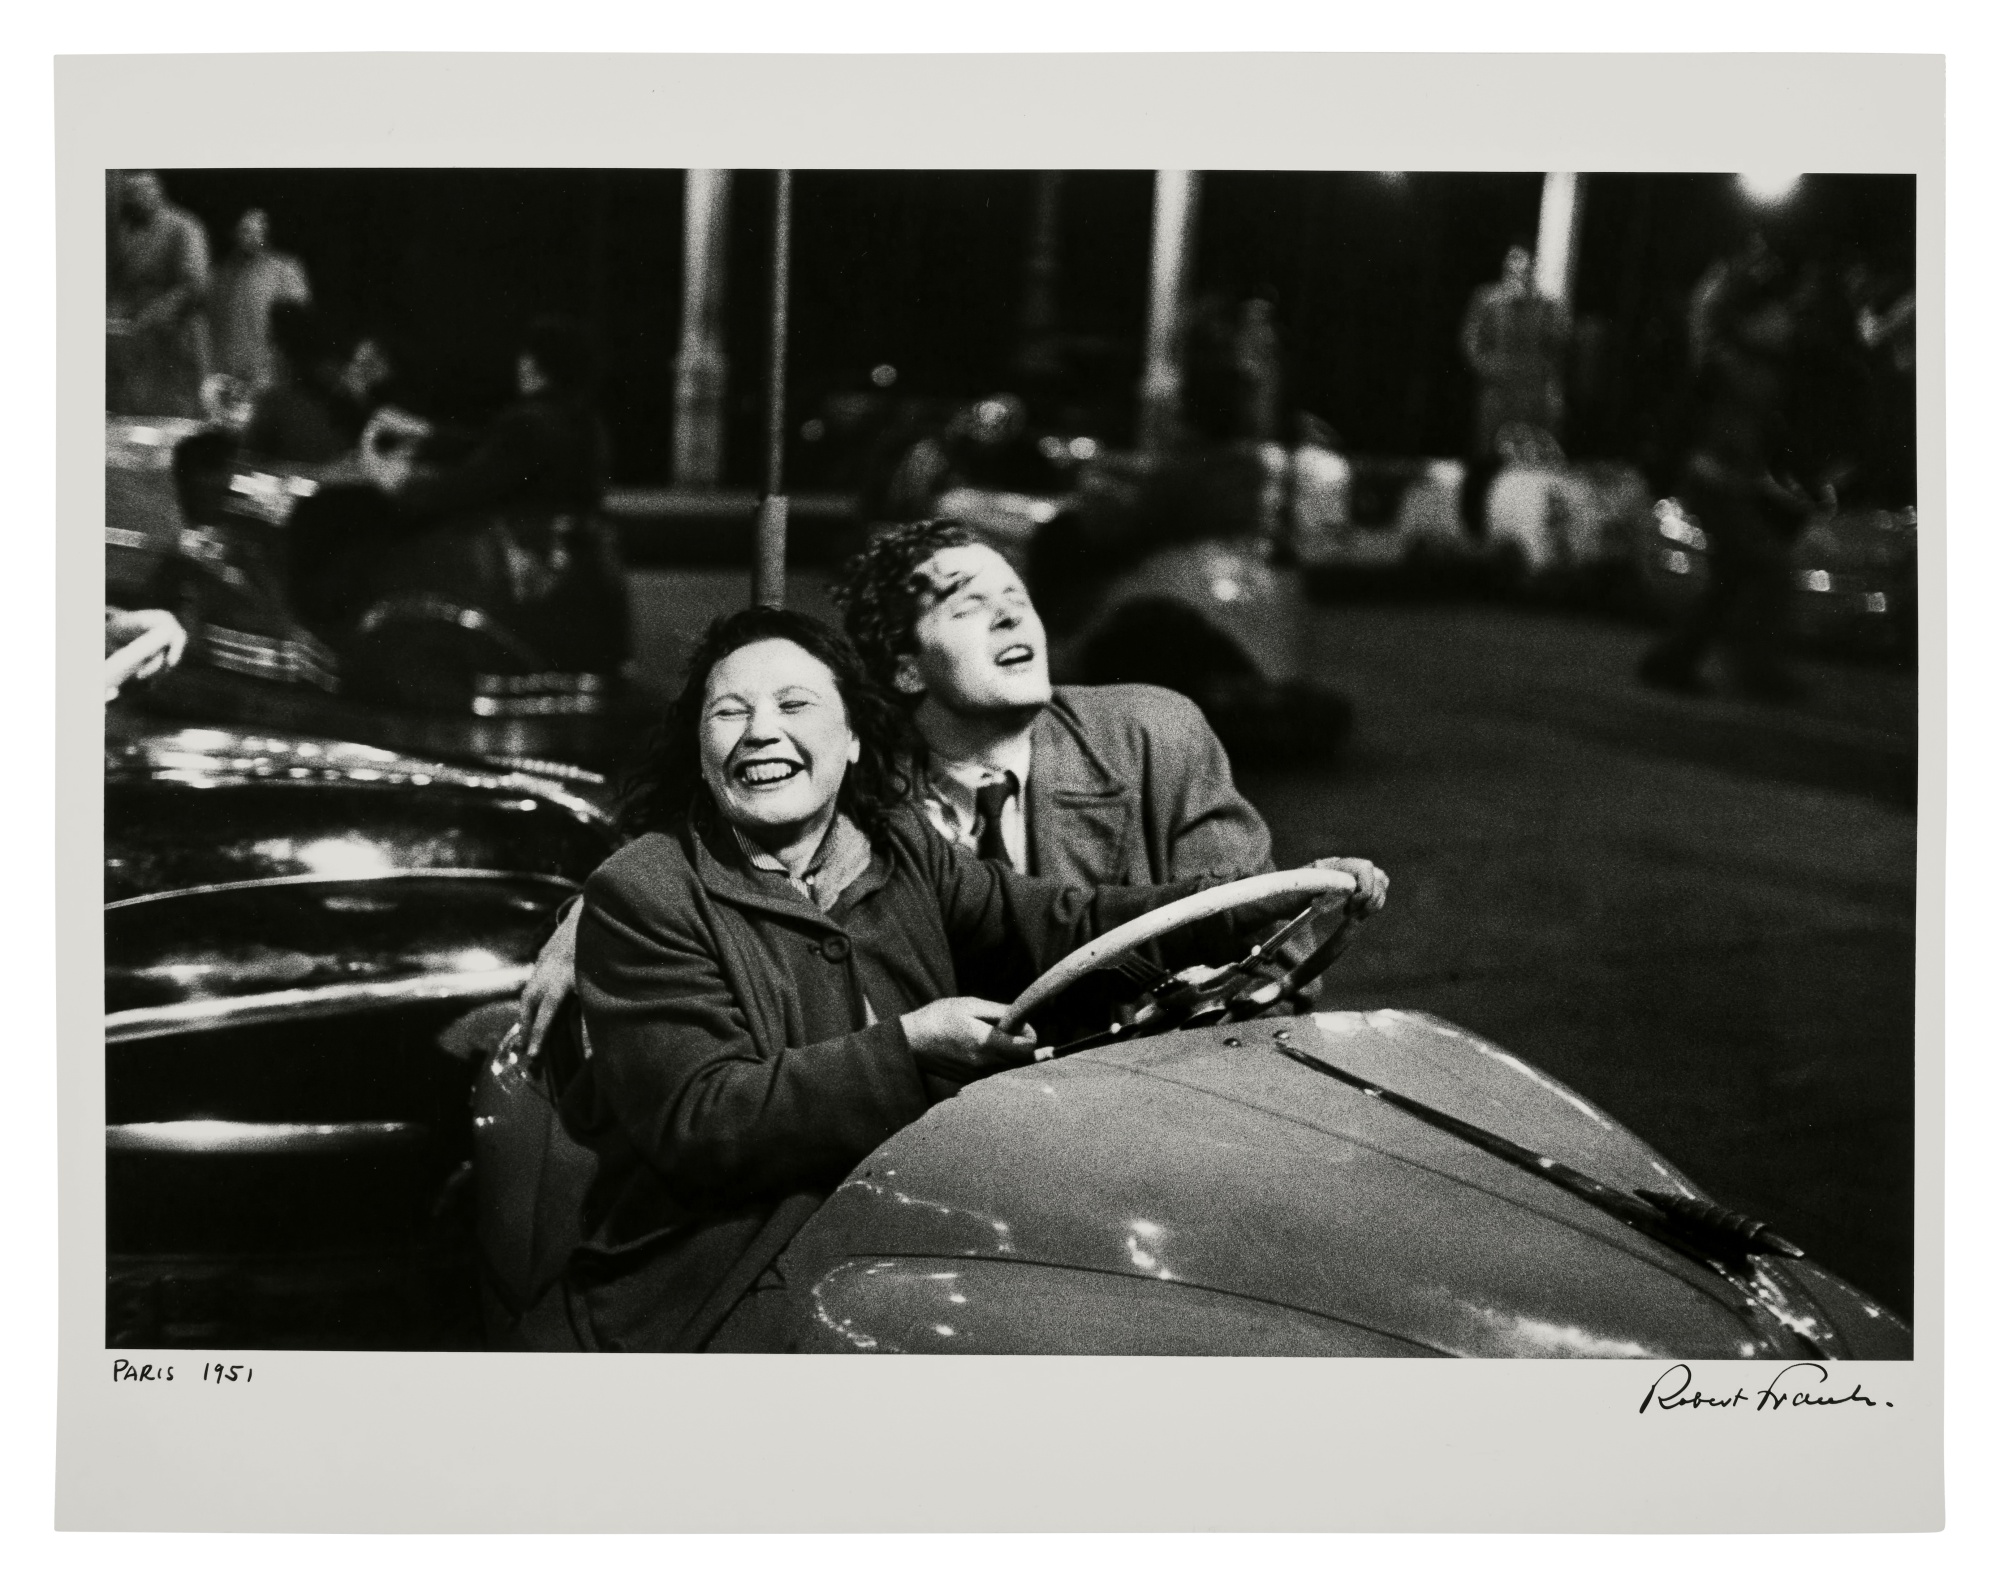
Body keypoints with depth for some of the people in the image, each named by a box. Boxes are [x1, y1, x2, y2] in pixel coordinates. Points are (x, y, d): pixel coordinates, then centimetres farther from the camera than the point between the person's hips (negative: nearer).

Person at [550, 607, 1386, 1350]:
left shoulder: (900, 848, 11)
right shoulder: (643, 895, -8)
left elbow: (1063, 925, 3)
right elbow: (697, 1120, -17)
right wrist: (908, 1047, -22)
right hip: (720, 1299, -6)